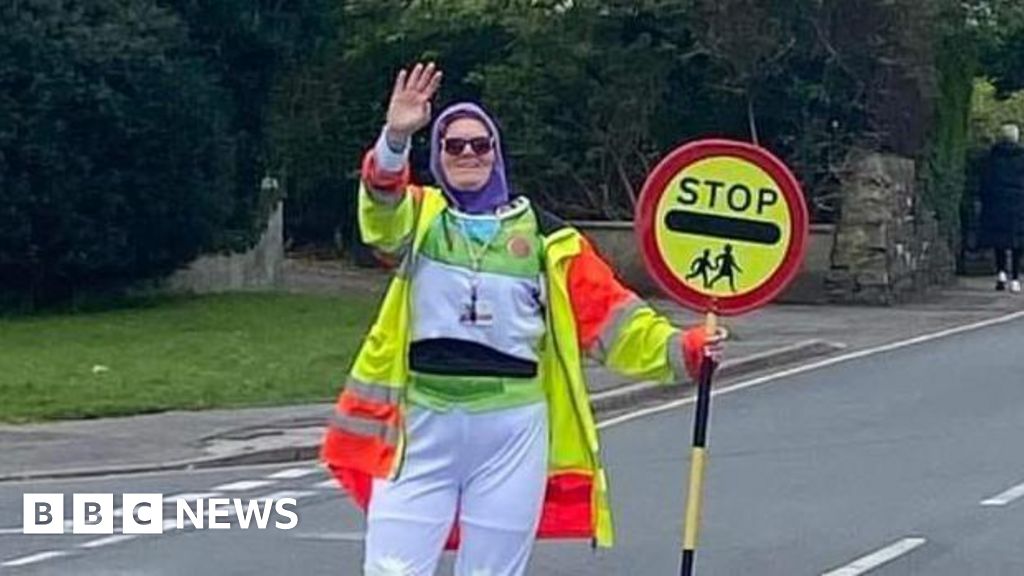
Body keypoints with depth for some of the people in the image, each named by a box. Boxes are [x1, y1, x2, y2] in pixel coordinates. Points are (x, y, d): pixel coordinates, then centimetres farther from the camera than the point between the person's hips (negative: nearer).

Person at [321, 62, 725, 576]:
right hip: (424, 423, -1)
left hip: (512, 429, 1)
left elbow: (609, 316, 5)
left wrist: (680, 349, -10)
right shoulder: (420, 216, 7)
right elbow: (382, 214, -17)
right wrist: (396, 139, -36)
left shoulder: (543, 235, 8)